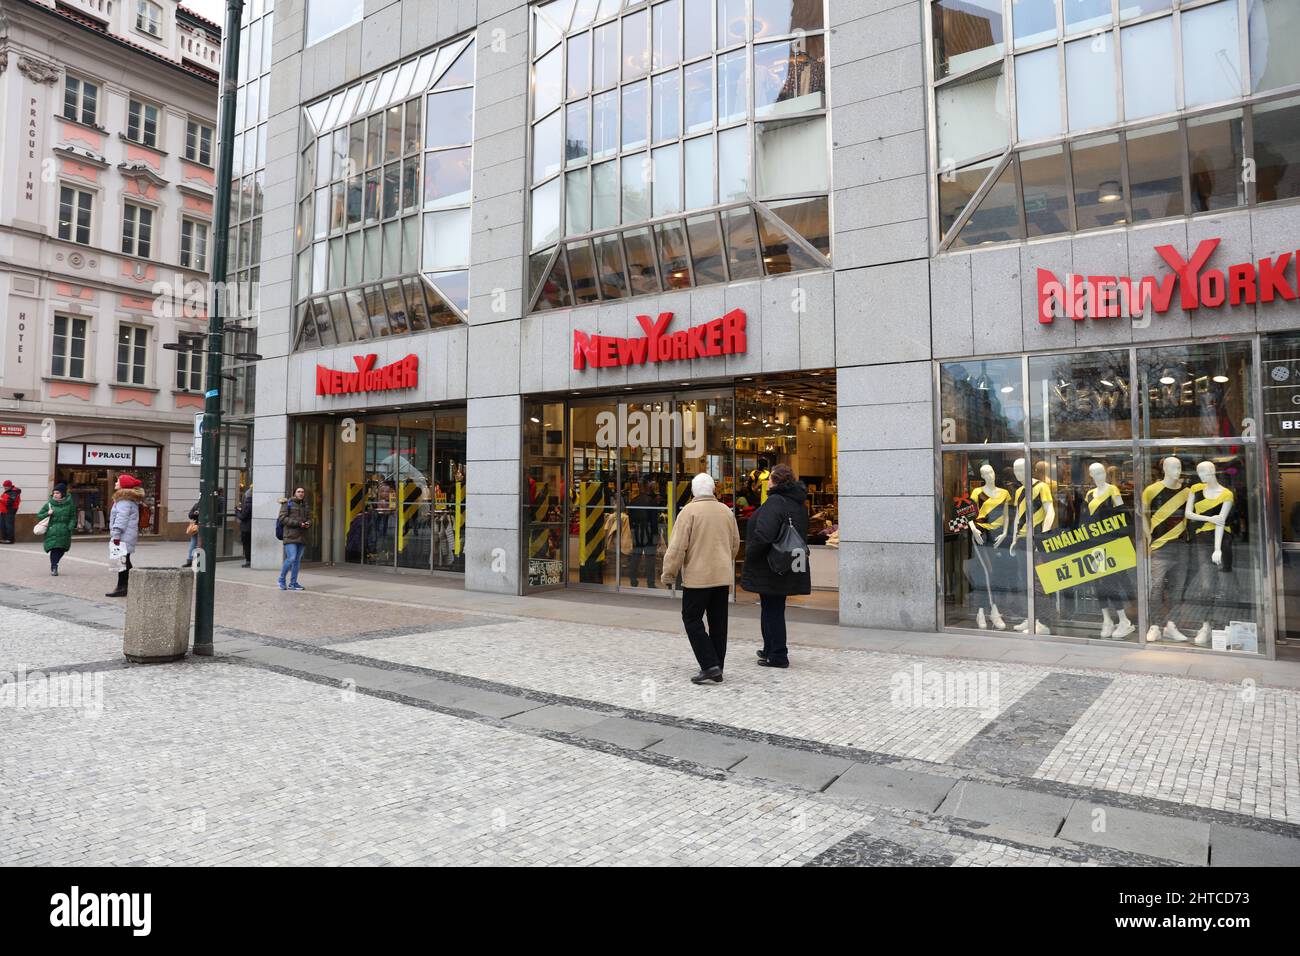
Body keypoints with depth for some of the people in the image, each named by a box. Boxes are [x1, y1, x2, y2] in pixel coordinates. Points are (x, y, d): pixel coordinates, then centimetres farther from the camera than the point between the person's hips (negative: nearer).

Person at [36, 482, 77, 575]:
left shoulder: (69, 504, 5)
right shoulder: (49, 504, 4)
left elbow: (73, 518, 8)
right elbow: (38, 516, 10)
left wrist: (70, 527, -6)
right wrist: (47, 514, -9)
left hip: (64, 533, 1)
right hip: (52, 532, -1)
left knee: (61, 550, 2)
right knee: (54, 549, -12)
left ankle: (54, 565, 27)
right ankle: (53, 568, -3)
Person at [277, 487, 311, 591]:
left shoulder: (305, 505, 17)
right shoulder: (288, 503, 0)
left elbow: (309, 518, 21)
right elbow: (282, 518, -8)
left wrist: (308, 523, -4)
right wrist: (298, 523, -16)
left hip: (302, 537, 6)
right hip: (291, 536, -6)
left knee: (297, 560, 6)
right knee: (291, 558, -13)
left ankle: (293, 583, 12)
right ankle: (281, 580, 5)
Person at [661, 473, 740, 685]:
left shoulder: (689, 511, -11)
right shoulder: (726, 511, 6)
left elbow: (677, 546, -14)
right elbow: (735, 544, 16)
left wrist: (669, 574, -5)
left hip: (697, 577, -6)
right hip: (723, 576, 6)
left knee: (692, 619, 4)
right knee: (718, 623, 11)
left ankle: (709, 665, -6)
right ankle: (717, 669, 16)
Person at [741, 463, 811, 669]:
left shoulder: (775, 502, -19)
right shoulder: (799, 504, 11)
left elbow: (763, 535, -30)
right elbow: (800, 535, 20)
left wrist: (750, 554, -14)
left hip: (771, 567, -9)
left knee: (772, 610, 1)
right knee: (774, 609, 20)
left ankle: (777, 656, 7)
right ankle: (771, 650, 32)